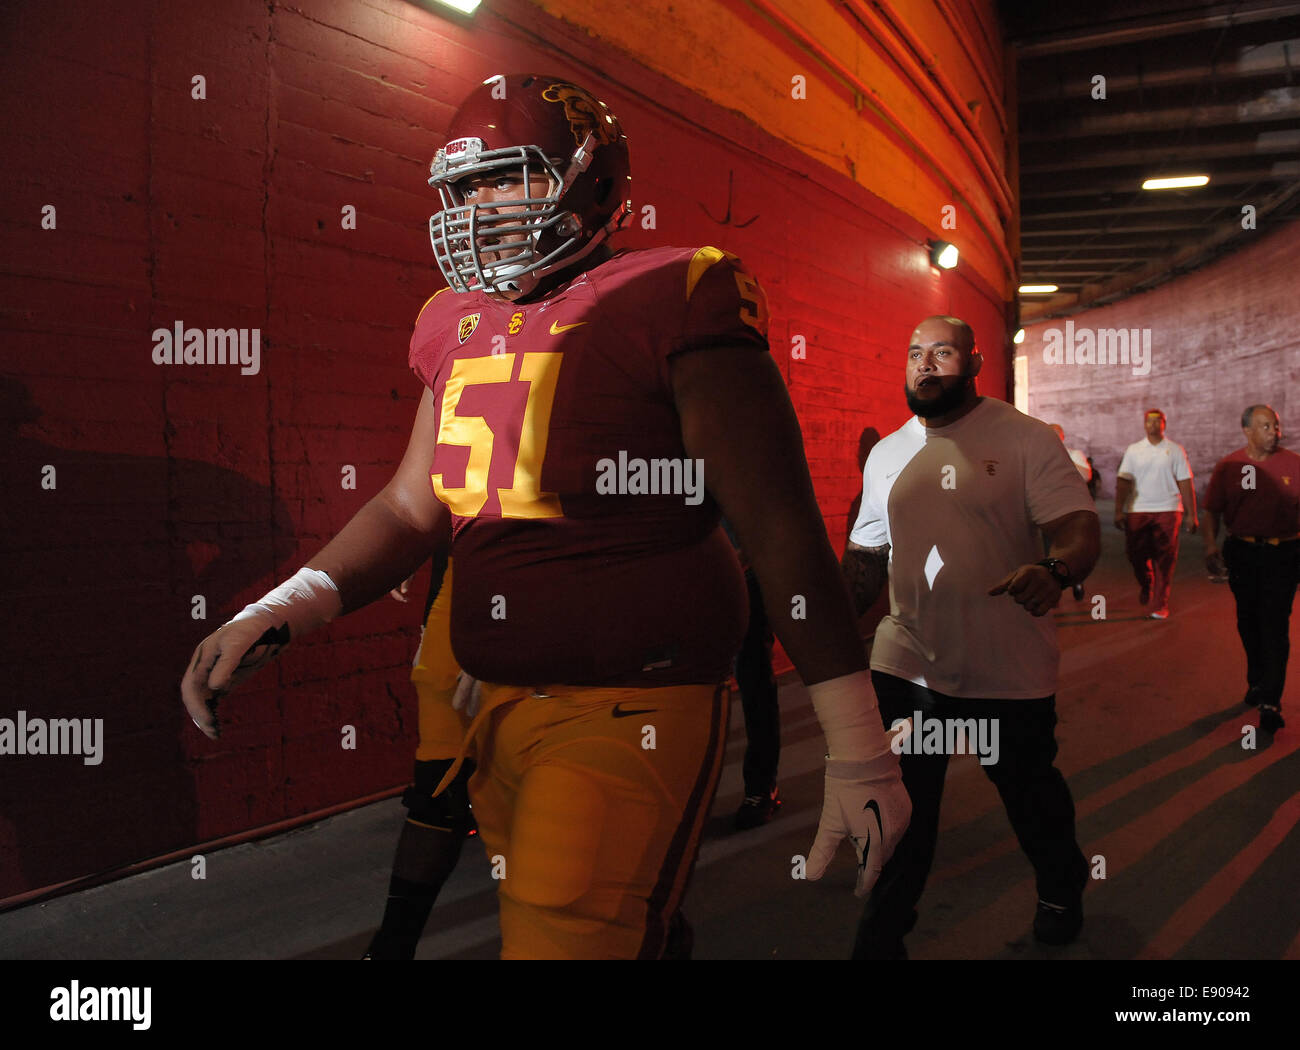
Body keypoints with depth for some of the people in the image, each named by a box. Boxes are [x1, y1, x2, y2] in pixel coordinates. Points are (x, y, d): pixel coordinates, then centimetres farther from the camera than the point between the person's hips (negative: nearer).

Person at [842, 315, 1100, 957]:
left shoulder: (1025, 439, -5)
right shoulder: (886, 454, 9)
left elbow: (1081, 529, -12)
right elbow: (865, 554, 14)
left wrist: (1055, 572, -35)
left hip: (1010, 669, -2)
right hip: (906, 664, 2)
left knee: (1030, 794, 20)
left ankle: (1061, 892, 49)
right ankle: (880, 940, 17)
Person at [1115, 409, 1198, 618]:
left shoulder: (1175, 450, 6)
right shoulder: (1133, 450, 9)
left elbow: (1185, 483, 5)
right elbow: (1123, 481, 5)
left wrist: (1191, 515, 0)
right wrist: (1119, 510, -3)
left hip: (1167, 510, -1)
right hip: (1137, 510, 1)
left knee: (1164, 560, -4)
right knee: (1136, 554, 3)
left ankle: (1161, 605, 2)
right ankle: (1145, 585, 34)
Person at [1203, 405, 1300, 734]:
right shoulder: (1229, 466, 2)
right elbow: (1213, 509, 2)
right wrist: (1211, 542, -12)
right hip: (1242, 553, 2)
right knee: (1248, 622, 15)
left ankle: (1270, 701, -5)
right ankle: (1257, 682, 35)